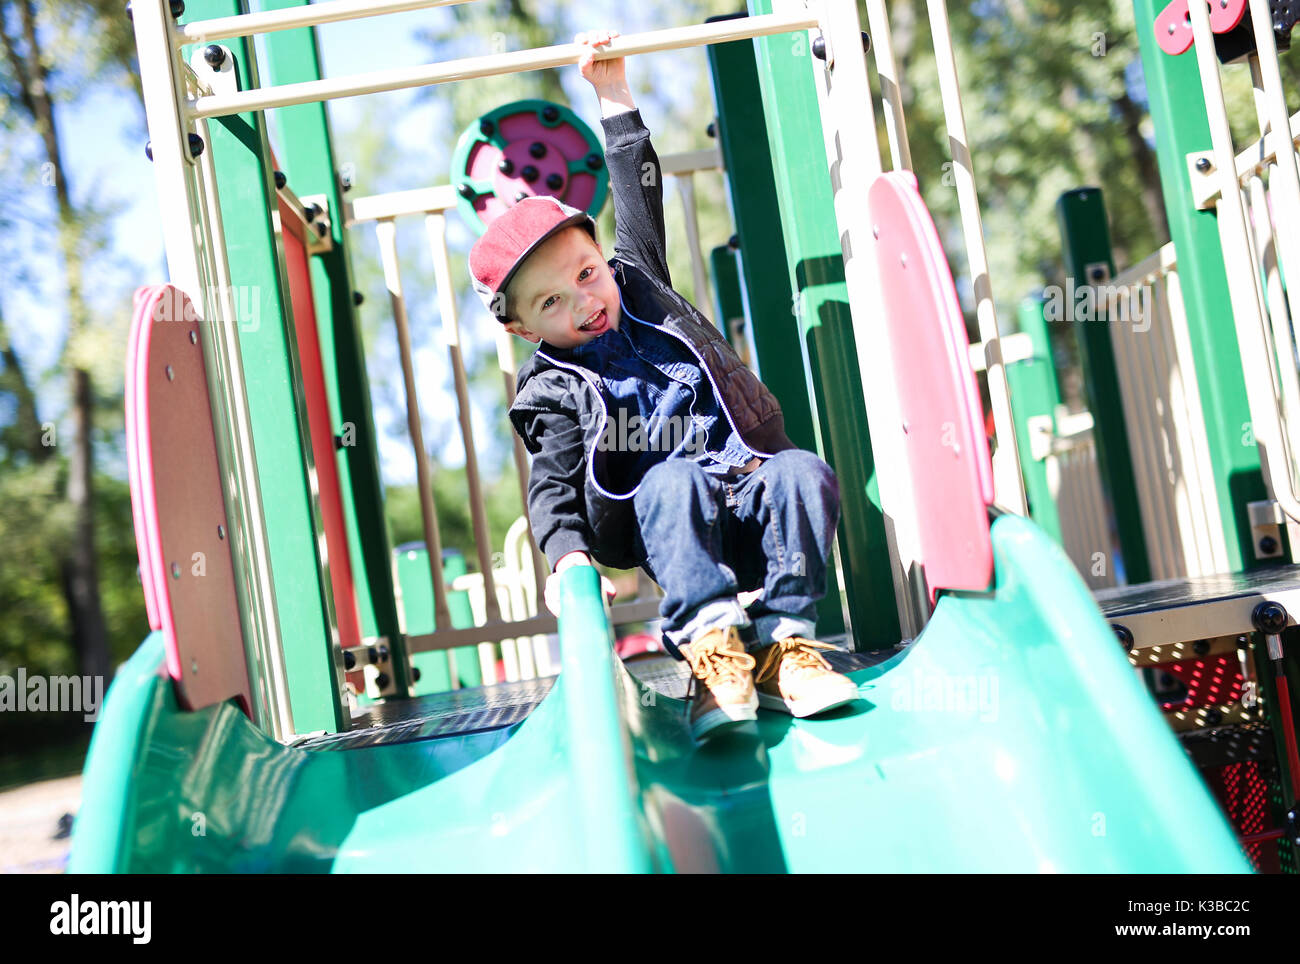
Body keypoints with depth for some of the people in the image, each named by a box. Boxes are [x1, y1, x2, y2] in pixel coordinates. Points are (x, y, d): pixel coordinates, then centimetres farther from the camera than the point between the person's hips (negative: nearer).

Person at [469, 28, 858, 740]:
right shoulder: (551, 390, 4)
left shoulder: (637, 282, 16)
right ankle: (709, 648, -42)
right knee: (670, 479, -36)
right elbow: (554, 487, -6)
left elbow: (639, 199, 21)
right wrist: (568, 556, -25)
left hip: (748, 487, 4)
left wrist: (613, 95, 20)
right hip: (670, 518, -4)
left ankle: (782, 643, -28)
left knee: (803, 470, -27)